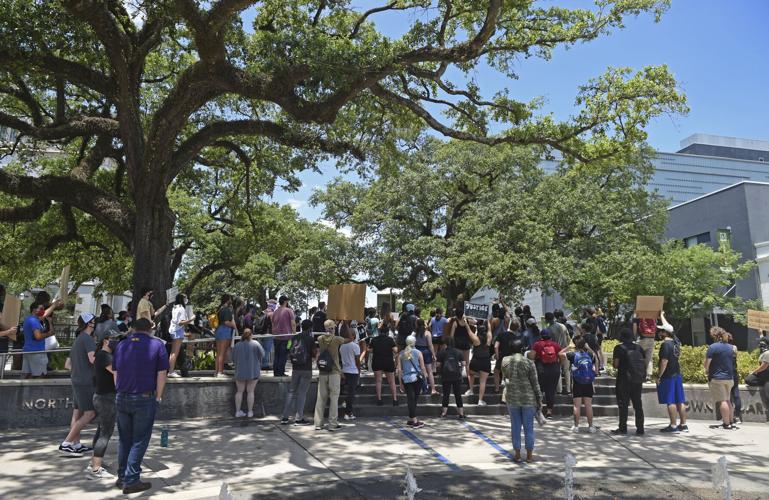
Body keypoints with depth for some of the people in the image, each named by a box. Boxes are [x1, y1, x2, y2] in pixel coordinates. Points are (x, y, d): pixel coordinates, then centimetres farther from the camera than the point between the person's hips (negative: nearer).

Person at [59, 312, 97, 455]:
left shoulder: (77, 339, 18)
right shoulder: (88, 338, -13)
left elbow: (70, 363, 25)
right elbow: (92, 358, -25)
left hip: (76, 380, 10)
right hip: (86, 381, -10)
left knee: (77, 413, 11)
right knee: (90, 413, -7)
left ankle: (76, 444, 15)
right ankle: (66, 443, -8)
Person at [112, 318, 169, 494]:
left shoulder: (121, 345, 9)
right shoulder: (157, 344, -4)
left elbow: (115, 373, 13)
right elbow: (161, 374, -5)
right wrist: (158, 397, 2)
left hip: (122, 399, 5)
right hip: (145, 400, -4)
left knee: (124, 440, 16)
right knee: (139, 441, 4)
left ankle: (122, 477, 23)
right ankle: (131, 481, 6)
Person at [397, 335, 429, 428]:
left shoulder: (401, 354, 4)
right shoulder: (418, 353, -1)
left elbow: (399, 369, 3)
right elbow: (423, 368, -1)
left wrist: (400, 383, 8)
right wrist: (425, 379, 7)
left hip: (406, 379, 1)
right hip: (417, 378, -1)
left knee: (411, 399, 4)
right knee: (414, 399, 9)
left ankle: (412, 420, 4)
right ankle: (412, 420, 14)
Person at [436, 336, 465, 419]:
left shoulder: (442, 353, -2)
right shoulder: (459, 352, 2)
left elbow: (438, 365, -5)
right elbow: (463, 364, 0)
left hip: (446, 376, -1)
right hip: (457, 376, 1)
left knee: (446, 394, 8)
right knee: (458, 395, 8)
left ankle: (444, 413, 10)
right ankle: (461, 413, 11)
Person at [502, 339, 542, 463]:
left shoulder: (505, 361, -3)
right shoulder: (529, 363, -11)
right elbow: (535, 383, -7)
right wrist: (539, 399, 1)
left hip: (511, 398, 2)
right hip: (528, 398, -2)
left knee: (515, 426, 10)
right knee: (528, 427, 9)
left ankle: (517, 454, 15)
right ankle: (529, 455, 16)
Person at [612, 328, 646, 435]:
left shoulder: (619, 348, -10)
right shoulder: (639, 348, 5)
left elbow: (616, 365, -13)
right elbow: (644, 363, 8)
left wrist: (613, 361, 8)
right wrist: (642, 378, 19)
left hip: (624, 381, -5)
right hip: (638, 381, 5)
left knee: (623, 405, 2)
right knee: (638, 405, 10)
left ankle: (623, 428, 4)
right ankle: (640, 429, 11)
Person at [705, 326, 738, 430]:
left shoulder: (713, 347, -12)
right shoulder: (731, 347, 9)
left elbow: (707, 363, -14)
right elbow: (732, 361, 21)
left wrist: (707, 371, 5)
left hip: (717, 378, -7)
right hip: (729, 378, 7)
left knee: (722, 401, -6)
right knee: (728, 400, 16)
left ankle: (727, 424, -7)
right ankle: (731, 422, 20)